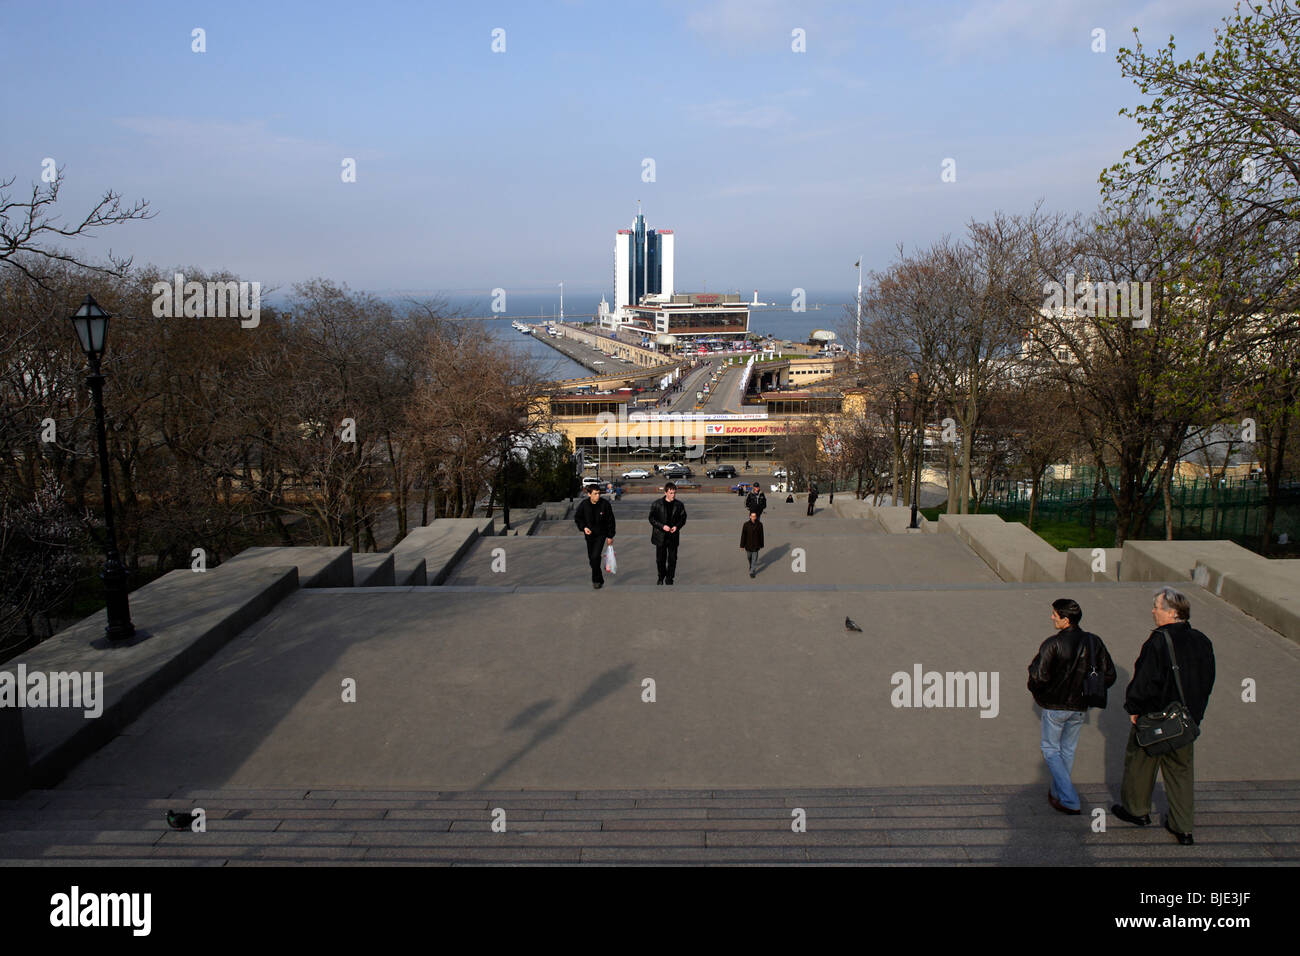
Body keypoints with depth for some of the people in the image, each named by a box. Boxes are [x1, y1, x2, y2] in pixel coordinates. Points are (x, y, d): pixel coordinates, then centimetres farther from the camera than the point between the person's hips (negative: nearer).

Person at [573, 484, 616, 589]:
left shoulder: (605, 504, -12)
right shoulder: (583, 505, -8)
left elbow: (611, 521, -3)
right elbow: (577, 518, 5)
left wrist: (610, 536, -2)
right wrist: (584, 527, -14)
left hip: (601, 534, -3)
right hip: (589, 534, 3)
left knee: (595, 556, -17)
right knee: (591, 558, 10)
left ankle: (596, 580, -3)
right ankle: (600, 580, 28)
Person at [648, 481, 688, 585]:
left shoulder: (679, 505, 1)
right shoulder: (657, 504, -5)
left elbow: (683, 518, 9)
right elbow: (651, 518, -3)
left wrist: (677, 526, -10)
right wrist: (662, 526, -15)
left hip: (673, 536, 1)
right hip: (660, 536, -1)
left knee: (672, 559, 2)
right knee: (660, 559, 9)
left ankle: (669, 578, 16)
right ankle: (661, 577, 29)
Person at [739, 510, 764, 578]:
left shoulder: (759, 524, -12)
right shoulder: (746, 525, -15)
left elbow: (761, 535, -2)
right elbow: (743, 536, -9)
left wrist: (761, 544, 5)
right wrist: (742, 546, -5)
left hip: (756, 545, -1)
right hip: (748, 545, 1)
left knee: (754, 559, -1)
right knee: (749, 557, 21)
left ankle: (752, 572, 9)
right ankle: (751, 565, 49)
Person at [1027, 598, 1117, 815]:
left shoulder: (1053, 644, -21)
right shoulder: (1094, 642, -4)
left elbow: (1038, 677, -24)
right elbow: (1109, 675, 2)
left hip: (1055, 706, -5)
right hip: (1080, 708, 5)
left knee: (1051, 750, 10)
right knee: (1068, 750, 21)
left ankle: (1069, 801, 2)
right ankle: (1057, 792, 35)